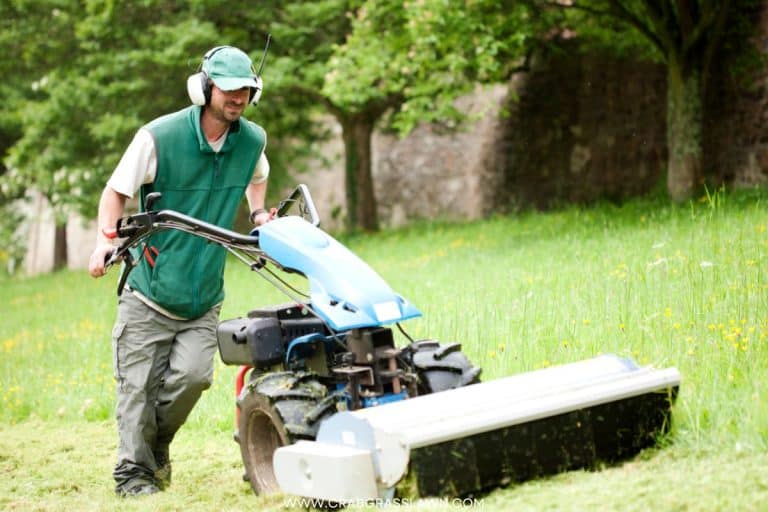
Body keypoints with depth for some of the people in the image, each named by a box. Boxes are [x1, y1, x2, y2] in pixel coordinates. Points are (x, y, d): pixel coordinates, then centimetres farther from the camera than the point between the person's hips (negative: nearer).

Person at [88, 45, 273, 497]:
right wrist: (106, 238, -17)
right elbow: (117, 190, -3)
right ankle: (133, 472, 14)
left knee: (193, 375, -12)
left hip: (205, 296, 3)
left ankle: (157, 447, 15)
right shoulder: (159, 136, -12)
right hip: (150, 291, -3)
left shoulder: (252, 140, 2)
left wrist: (259, 213, 11)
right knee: (139, 385, -1)